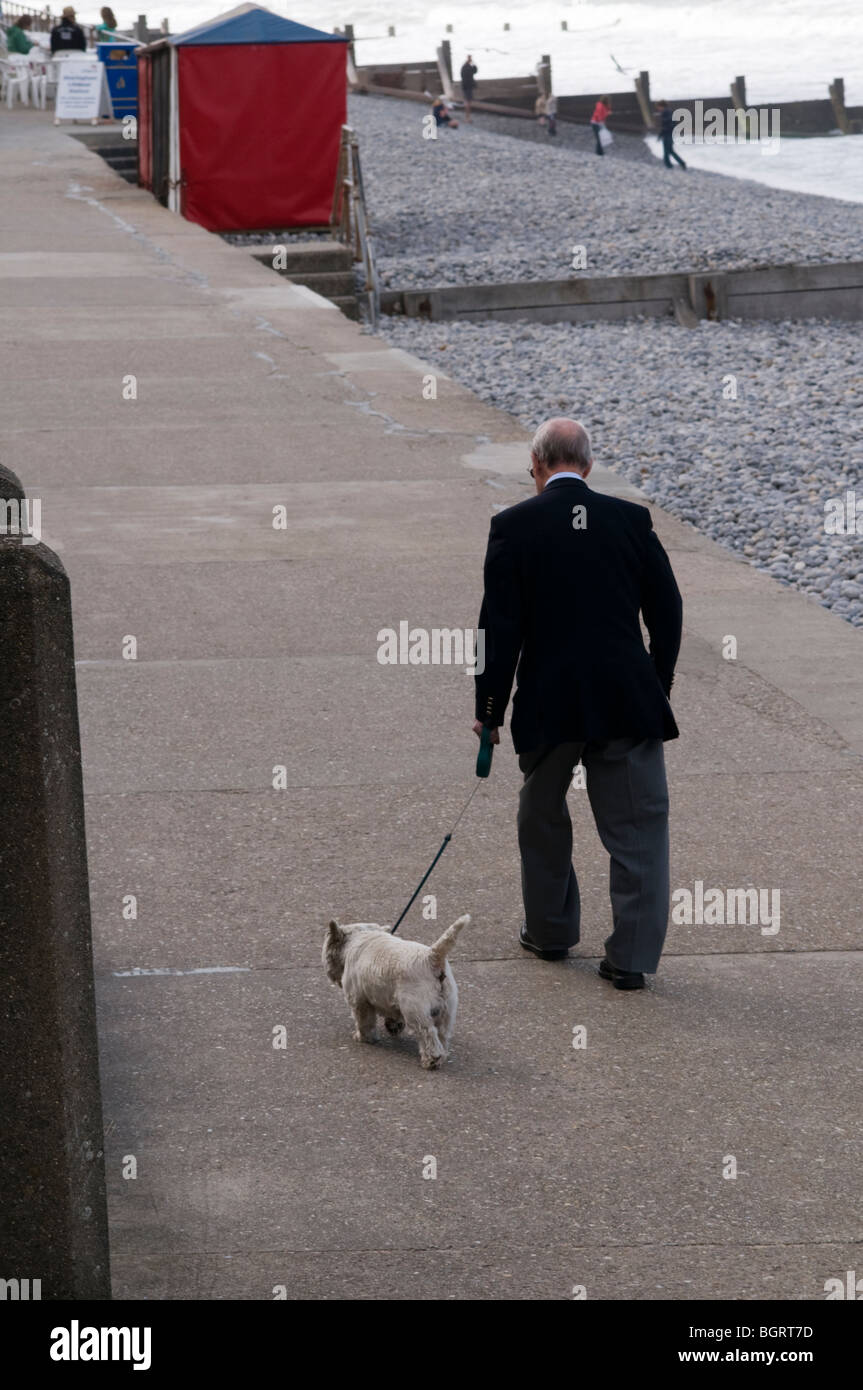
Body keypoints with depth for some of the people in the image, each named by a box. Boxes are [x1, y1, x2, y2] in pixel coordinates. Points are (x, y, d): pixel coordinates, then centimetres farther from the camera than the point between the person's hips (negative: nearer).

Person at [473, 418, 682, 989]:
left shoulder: (513, 526, -6)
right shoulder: (632, 519, -1)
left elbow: (501, 626, -7)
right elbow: (667, 610, 4)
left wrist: (490, 709, 1)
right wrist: (659, 682, 17)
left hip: (547, 702, 0)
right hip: (628, 703, 0)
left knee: (543, 819, 21)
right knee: (638, 826, 6)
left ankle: (550, 931, 33)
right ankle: (632, 956, 2)